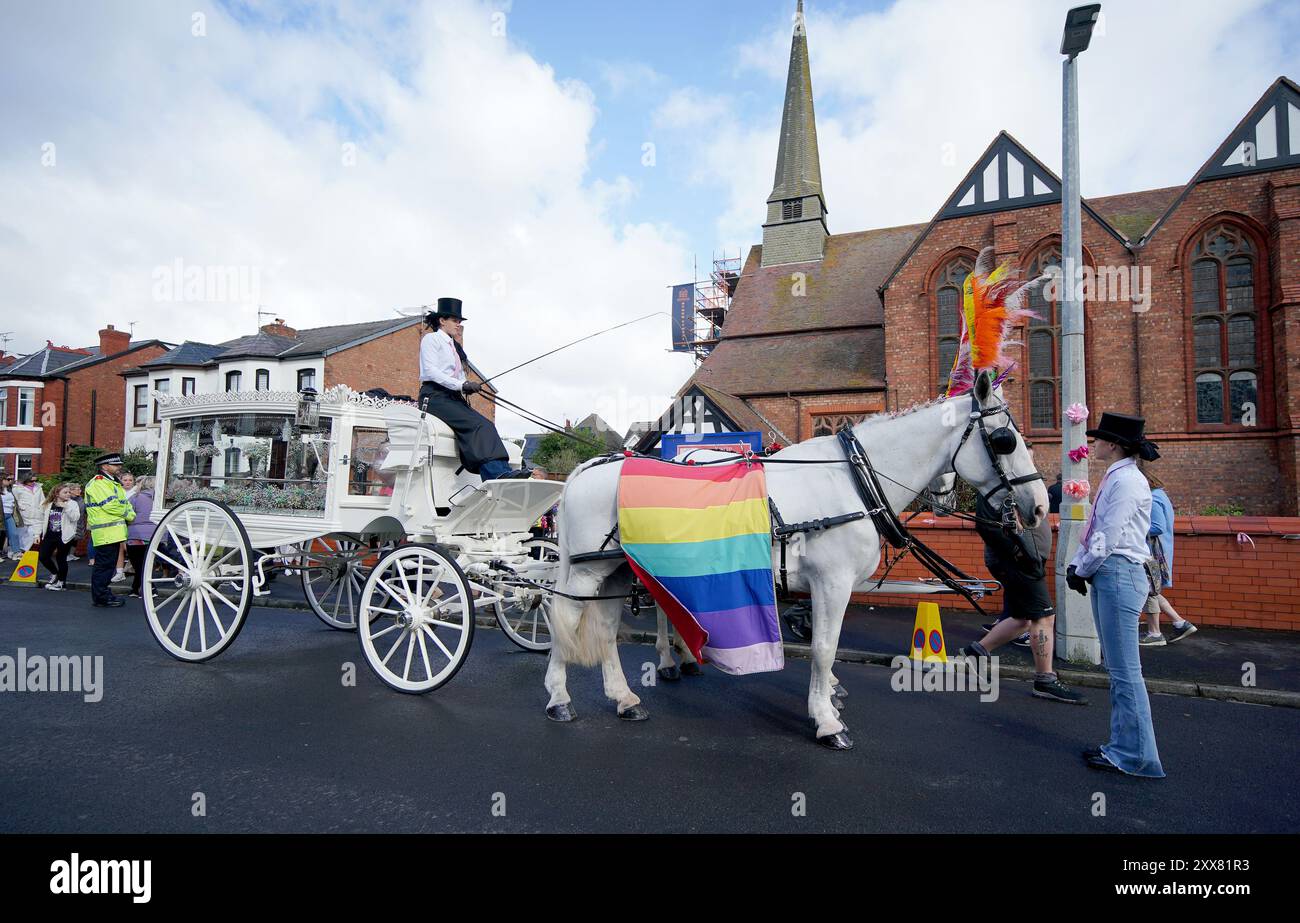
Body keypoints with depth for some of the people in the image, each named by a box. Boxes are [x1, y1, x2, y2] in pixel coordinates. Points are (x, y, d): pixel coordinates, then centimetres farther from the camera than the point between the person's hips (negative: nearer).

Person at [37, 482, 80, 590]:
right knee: (43, 557, 4)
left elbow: (75, 518, -18)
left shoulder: (72, 504, -3)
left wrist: (66, 507, -25)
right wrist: (39, 534, 14)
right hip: (49, 535, 4)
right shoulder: (48, 505, 7)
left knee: (61, 559, 2)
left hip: (64, 536, -4)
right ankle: (56, 574, 29)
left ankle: (61, 581, 18)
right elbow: (42, 520, 16)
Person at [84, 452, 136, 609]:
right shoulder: (97, 483, -10)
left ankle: (104, 594, 23)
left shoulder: (113, 483, 22)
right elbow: (110, 505, -19)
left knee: (108, 565, 15)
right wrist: (129, 515, -8)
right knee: (104, 565, -6)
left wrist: (131, 513, 0)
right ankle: (101, 597, -1)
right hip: (106, 532, -10)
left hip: (113, 533, 10)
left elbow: (125, 503, 20)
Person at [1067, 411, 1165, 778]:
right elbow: (1092, 530, 16)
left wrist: (1082, 570, -6)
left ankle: (1135, 755, 7)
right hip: (1105, 576, 10)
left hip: (1119, 575, -10)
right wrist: (1076, 565, 6)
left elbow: (1109, 537, -18)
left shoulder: (1126, 480, -14)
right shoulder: (1113, 478, 16)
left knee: (1124, 670, -3)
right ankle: (1123, 745, 25)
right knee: (1116, 667, 15)